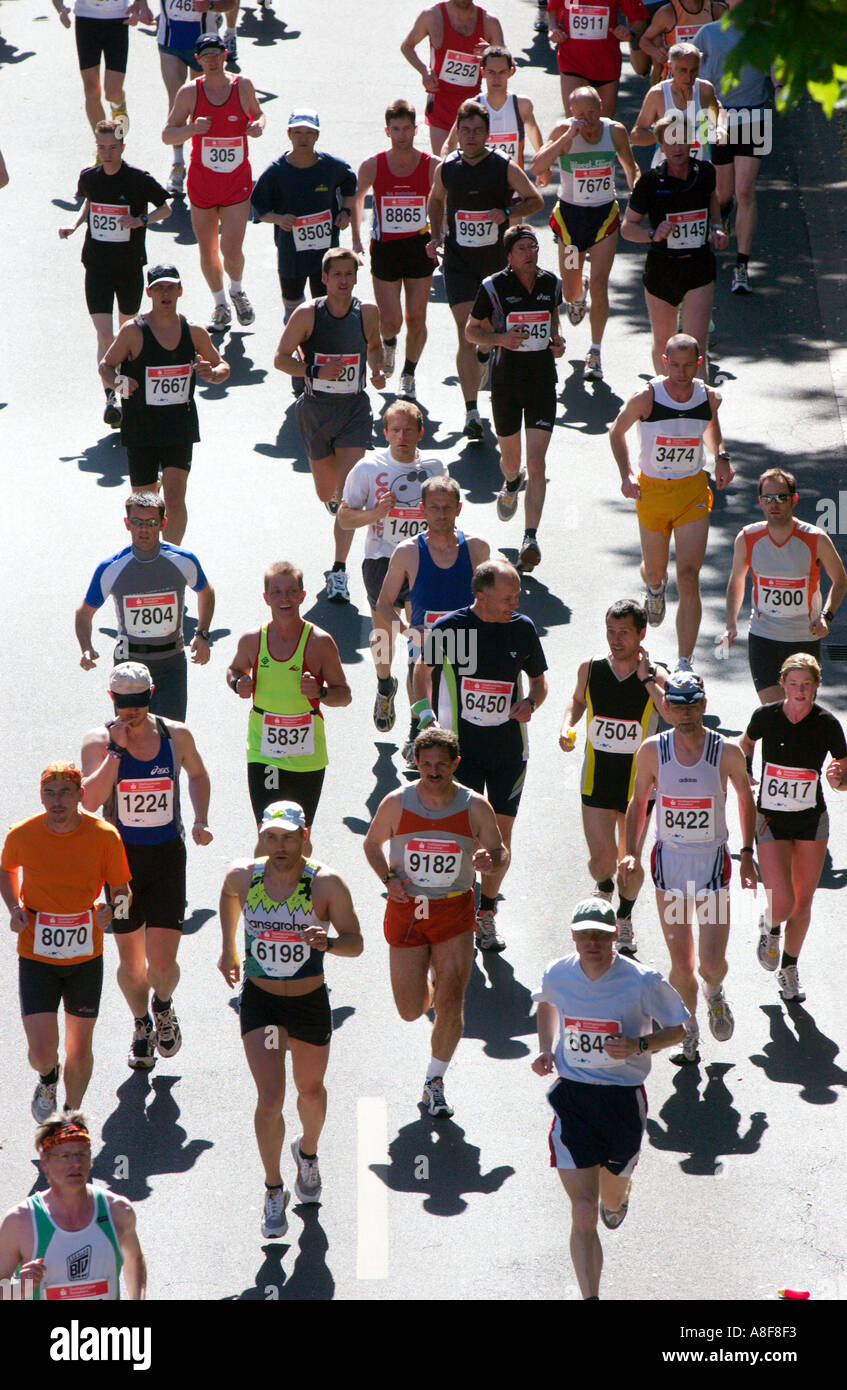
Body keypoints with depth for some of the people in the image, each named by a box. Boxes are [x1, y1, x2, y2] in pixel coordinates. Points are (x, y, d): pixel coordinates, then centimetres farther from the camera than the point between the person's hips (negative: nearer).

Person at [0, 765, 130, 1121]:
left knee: (79, 1048, 8)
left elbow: (121, 890, 1)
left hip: (86, 957, 1)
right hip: (36, 957, -1)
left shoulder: (105, 837, -11)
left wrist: (113, 908, -21)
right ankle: (48, 1078, 30)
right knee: (42, 1050, -8)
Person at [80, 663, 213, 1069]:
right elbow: (90, 800, -22)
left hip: (167, 857, 0)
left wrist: (200, 821, 4)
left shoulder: (176, 736, -3)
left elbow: (198, 775, 19)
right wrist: (118, 750, -25)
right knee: (131, 961, 8)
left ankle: (163, 1007, 27)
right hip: (121, 857, 0)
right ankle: (142, 1025, 36)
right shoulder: (99, 741, -8)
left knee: (162, 962, -8)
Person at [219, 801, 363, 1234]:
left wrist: (328, 942, -34)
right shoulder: (243, 876, -10)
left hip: (311, 1002, 0)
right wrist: (228, 949, 19)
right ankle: (274, 1191, 6)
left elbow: (355, 942, -12)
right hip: (260, 1003, 0)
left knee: (310, 1089, 20)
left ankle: (308, 1153, 52)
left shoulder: (326, 883, -17)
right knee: (269, 1098, -11)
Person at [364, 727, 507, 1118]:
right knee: (410, 1011, 5)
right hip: (406, 910, 1)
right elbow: (372, 843, 9)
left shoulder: (475, 807, -6)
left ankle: (434, 1083, 7)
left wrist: (489, 860, -19)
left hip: (454, 912, -1)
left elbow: (500, 851, 6)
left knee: (451, 1002, -11)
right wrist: (387, 878, -9)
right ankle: (427, 988, 43)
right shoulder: (396, 803, -6)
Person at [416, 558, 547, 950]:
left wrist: (530, 702, -9)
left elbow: (539, 680, 12)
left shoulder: (523, 628, -2)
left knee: (501, 834, 6)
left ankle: (486, 913, 23)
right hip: (460, 745, -3)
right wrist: (426, 715, 0)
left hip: (509, 747, 3)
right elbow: (424, 671, 9)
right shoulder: (447, 629, -10)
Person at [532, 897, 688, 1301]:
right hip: (572, 1098, 0)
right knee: (583, 1214, -11)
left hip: (623, 1099, 0)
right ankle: (590, 1299, -11)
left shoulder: (642, 981, -13)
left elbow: (679, 1027, 0)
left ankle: (620, 1192, 59)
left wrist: (638, 1045, -18)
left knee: (612, 1198, 21)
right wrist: (546, 1049, 4)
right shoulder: (556, 975, -5)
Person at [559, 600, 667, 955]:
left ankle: (625, 917, 36)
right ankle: (603, 887, 33)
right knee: (602, 859, -4)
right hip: (597, 776, 1)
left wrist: (646, 679, -27)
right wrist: (567, 726, -1)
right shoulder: (591, 668, -4)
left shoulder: (655, 676, -12)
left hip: (638, 780, -1)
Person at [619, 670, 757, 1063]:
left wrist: (747, 853, 7)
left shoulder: (727, 752, -9)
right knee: (680, 961, 3)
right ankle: (688, 1030, 27)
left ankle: (714, 995, 30)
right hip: (668, 858, 1)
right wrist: (630, 853, -3)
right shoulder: (652, 750, -5)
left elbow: (745, 797, 9)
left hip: (712, 861, -1)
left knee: (711, 962, -6)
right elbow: (638, 803, 8)